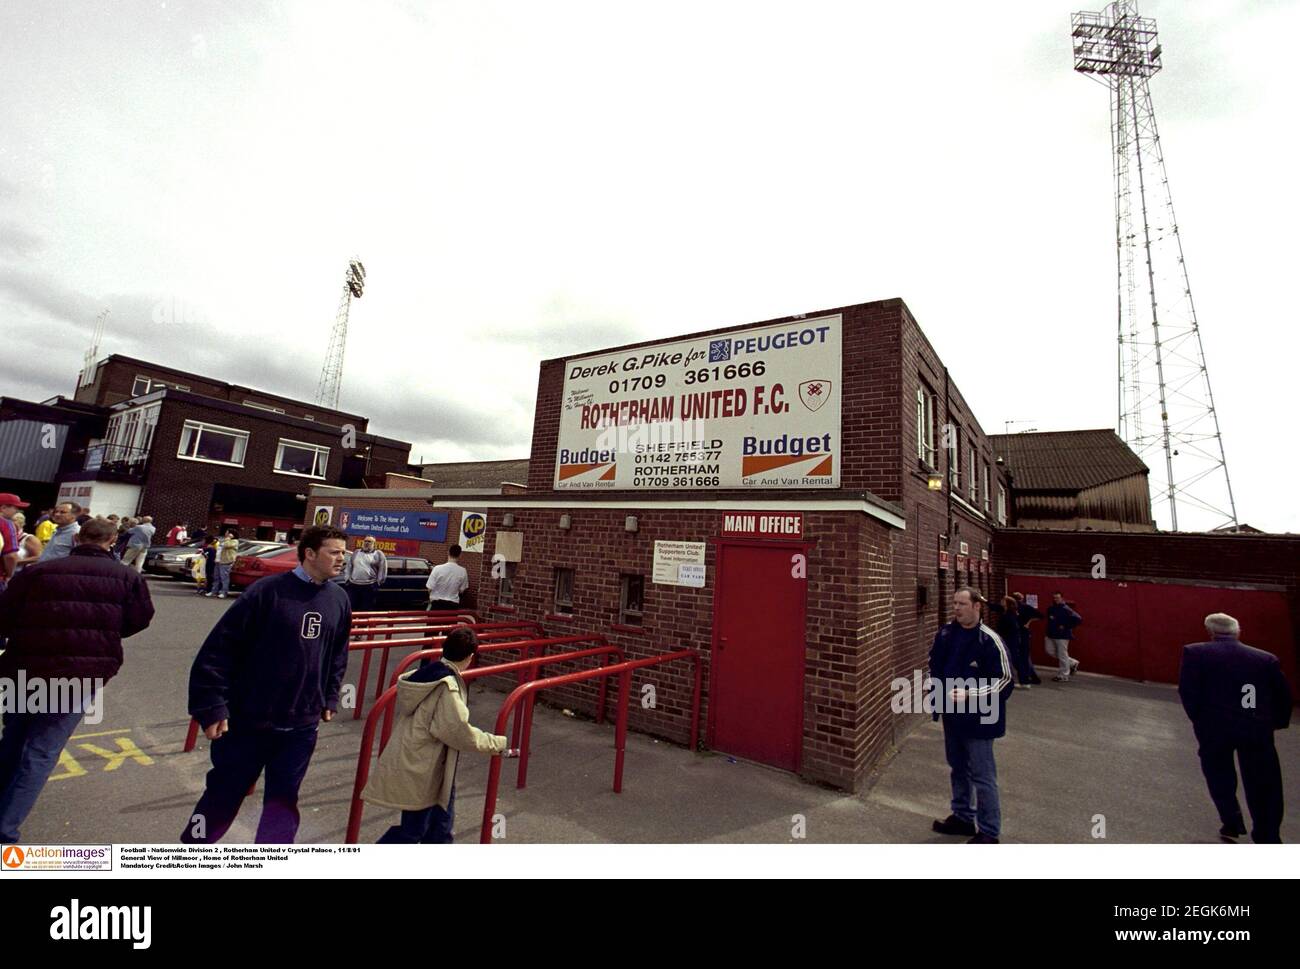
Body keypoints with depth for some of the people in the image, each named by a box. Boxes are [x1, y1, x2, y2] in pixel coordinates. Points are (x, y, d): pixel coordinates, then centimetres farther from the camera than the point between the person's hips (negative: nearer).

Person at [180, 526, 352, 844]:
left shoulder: (339, 600, -1)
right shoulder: (267, 591, -18)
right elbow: (219, 648, -14)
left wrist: (330, 698, 12)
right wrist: (212, 707, -14)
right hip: (246, 721, -3)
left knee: (283, 799, 14)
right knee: (224, 794, 18)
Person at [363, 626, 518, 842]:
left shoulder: (429, 673, 0)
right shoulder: (448, 686, -25)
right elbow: (459, 731, -23)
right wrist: (497, 744, -13)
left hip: (416, 765, 9)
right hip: (417, 770, -9)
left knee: (440, 822, 21)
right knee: (413, 830, 8)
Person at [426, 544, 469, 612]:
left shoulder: (437, 568, -16)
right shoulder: (462, 571, -10)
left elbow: (430, 588, -9)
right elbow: (461, 590, 1)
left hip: (437, 603, -1)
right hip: (453, 605, 1)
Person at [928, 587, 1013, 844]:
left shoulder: (990, 640, -18)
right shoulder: (945, 634, 0)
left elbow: (1005, 680, -16)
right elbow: (934, 663, 16)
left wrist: (969, 694, -22)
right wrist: (937, 686, 4)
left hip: (978, 718, -6)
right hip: (951, 714, 6)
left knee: (982, 776, 5)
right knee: (958, 769, 21)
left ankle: (988, 832, 21)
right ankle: (962, 817, 38)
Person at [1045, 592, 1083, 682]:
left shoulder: (1065, 609, -14)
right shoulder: (1050, 608, 9)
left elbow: (1078, 619, -22)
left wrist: (1066, 626, -18)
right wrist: (1049, 629, 12)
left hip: (1062, 636, -8)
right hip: (1051, 635, 8)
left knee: (1062, 655, 0)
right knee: (1050, 652, 11)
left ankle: (1063, 676, 11)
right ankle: (1073, 663, 29)